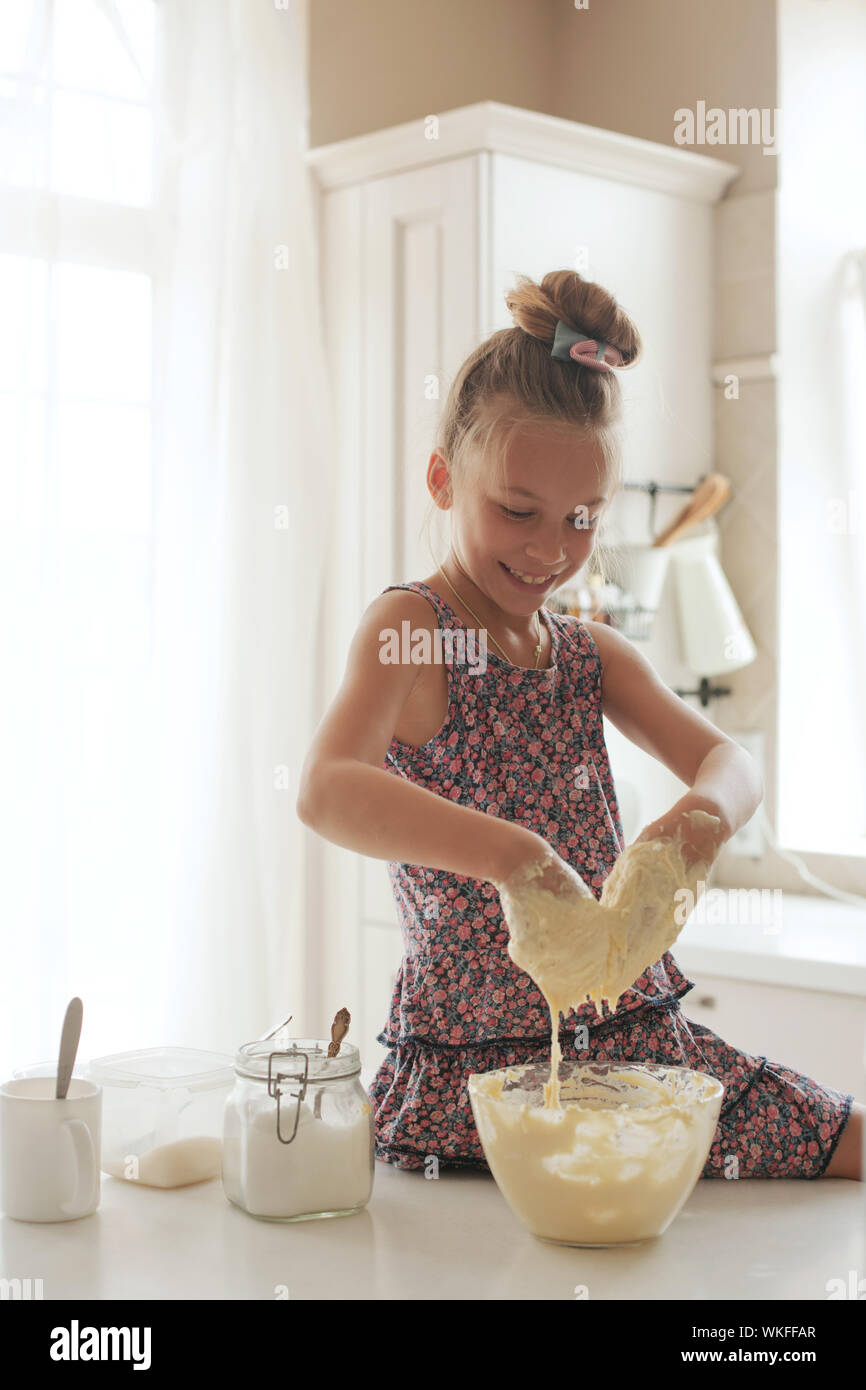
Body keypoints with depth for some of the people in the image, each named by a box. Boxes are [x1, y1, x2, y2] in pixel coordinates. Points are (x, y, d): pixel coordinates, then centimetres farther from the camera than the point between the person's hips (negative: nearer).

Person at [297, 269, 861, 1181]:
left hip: (632, 1036, 6)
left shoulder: (591, 654, 11)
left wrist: (703, 815, -28)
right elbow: (326, 791, -27)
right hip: (469, 1064, -5)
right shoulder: (408, 627, -9)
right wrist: (511, 854, -42)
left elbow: (727, 761, -1)